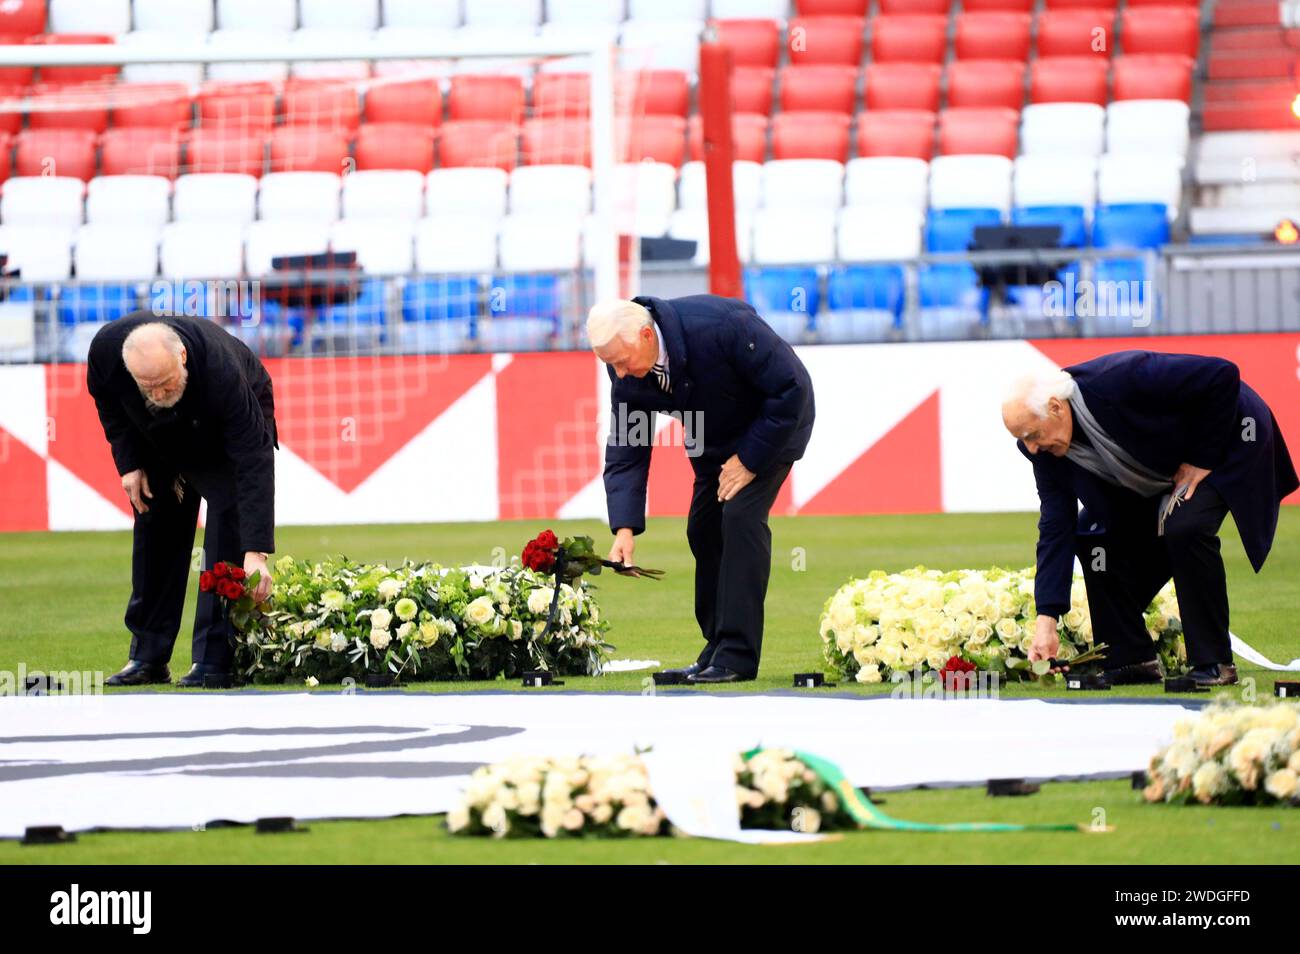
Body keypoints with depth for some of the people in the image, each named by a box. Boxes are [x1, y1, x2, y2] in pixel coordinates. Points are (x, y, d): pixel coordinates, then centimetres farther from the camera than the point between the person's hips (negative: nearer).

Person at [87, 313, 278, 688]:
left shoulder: (222, 369, -45)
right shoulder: (106, 348, -34)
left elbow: (254, 461, -45)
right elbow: (106, 400, -6)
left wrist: (256, 551, -50)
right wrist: (128, 462, -13)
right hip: (161, 443, 4)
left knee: (227, 528, -19)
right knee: (156, 530, 4)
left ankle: (215, 661, -17)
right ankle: (148, 658, 13)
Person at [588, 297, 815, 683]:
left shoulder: (721, 325, -38)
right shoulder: (627, 374, -18)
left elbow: (790, 388, -29)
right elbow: (626, 449, -12)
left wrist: (750, 459, -24)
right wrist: (624, 528, -24)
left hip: (773, 422, -7)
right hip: (714, 437, 7)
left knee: (741, 517, -19)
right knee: (703, 529, 0)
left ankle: (737, 657, -18)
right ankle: (719, 650, 11)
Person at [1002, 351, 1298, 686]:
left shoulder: (1121, 381, -38)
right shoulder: (1047, 449, -16)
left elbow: (1222, 375, -33)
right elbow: (1055, 529, -12)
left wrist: (1202, 460, -25)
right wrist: (1046, 621, -18)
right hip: (1160, 472, 7)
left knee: (1184, 528, -30)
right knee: (1093, 532, -7)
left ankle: (1214, 663, -19)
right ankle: (1130, 659, 4)